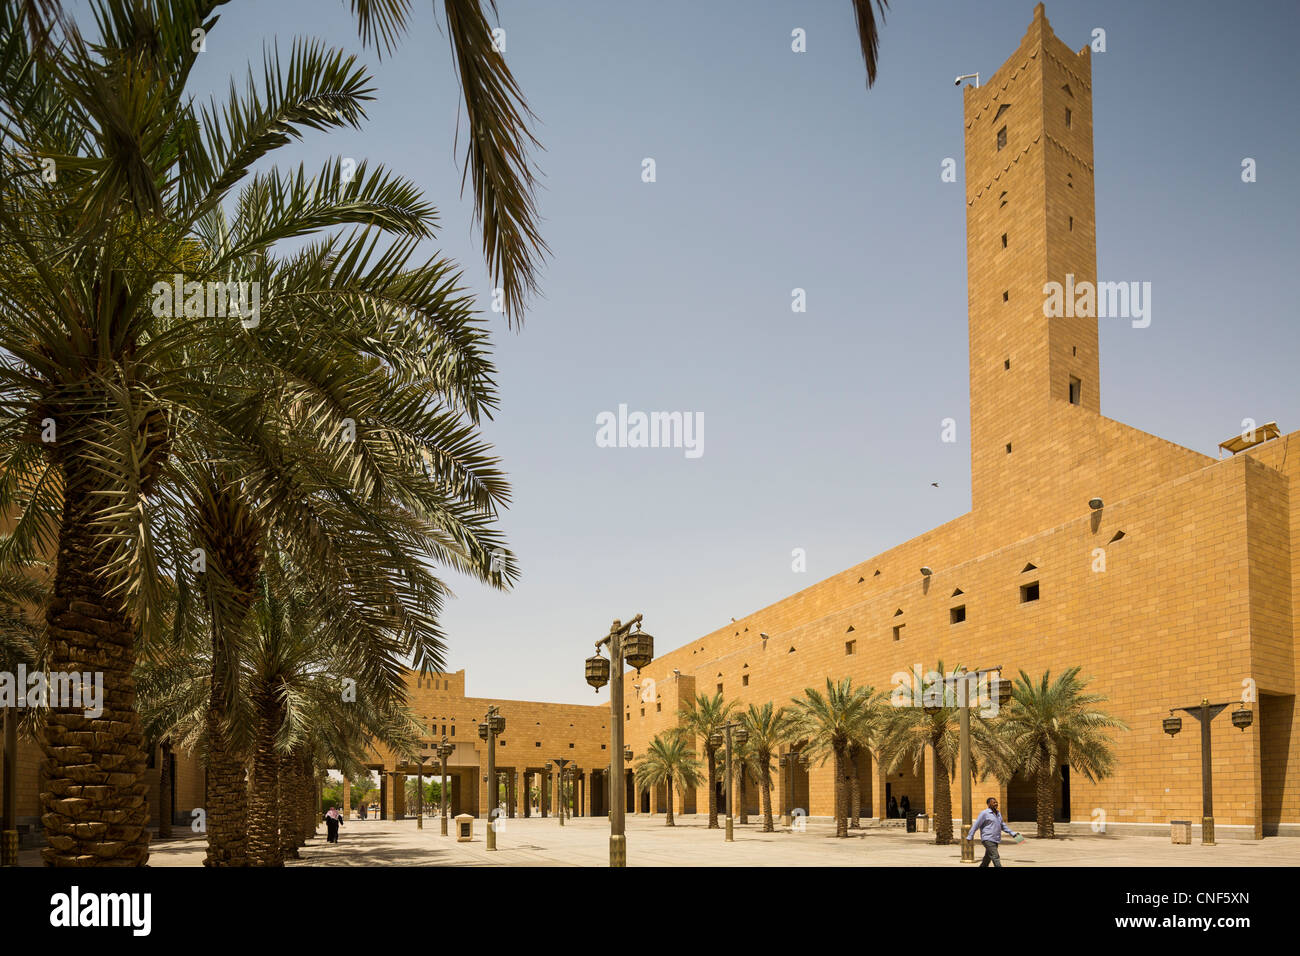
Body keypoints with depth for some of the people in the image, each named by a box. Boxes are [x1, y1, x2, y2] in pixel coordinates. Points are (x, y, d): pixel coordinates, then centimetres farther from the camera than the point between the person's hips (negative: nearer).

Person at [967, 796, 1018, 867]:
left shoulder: (998, 814, 16)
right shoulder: (984, 813, -8)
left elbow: (1002, 826, 26)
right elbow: (976, 825, -8)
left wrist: (1012, 833, 19)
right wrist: (970, 837, -9)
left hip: (995, 841, 8)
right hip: (988, 840, -8)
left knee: (987, 859, 14)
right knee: (995, 858, -15)